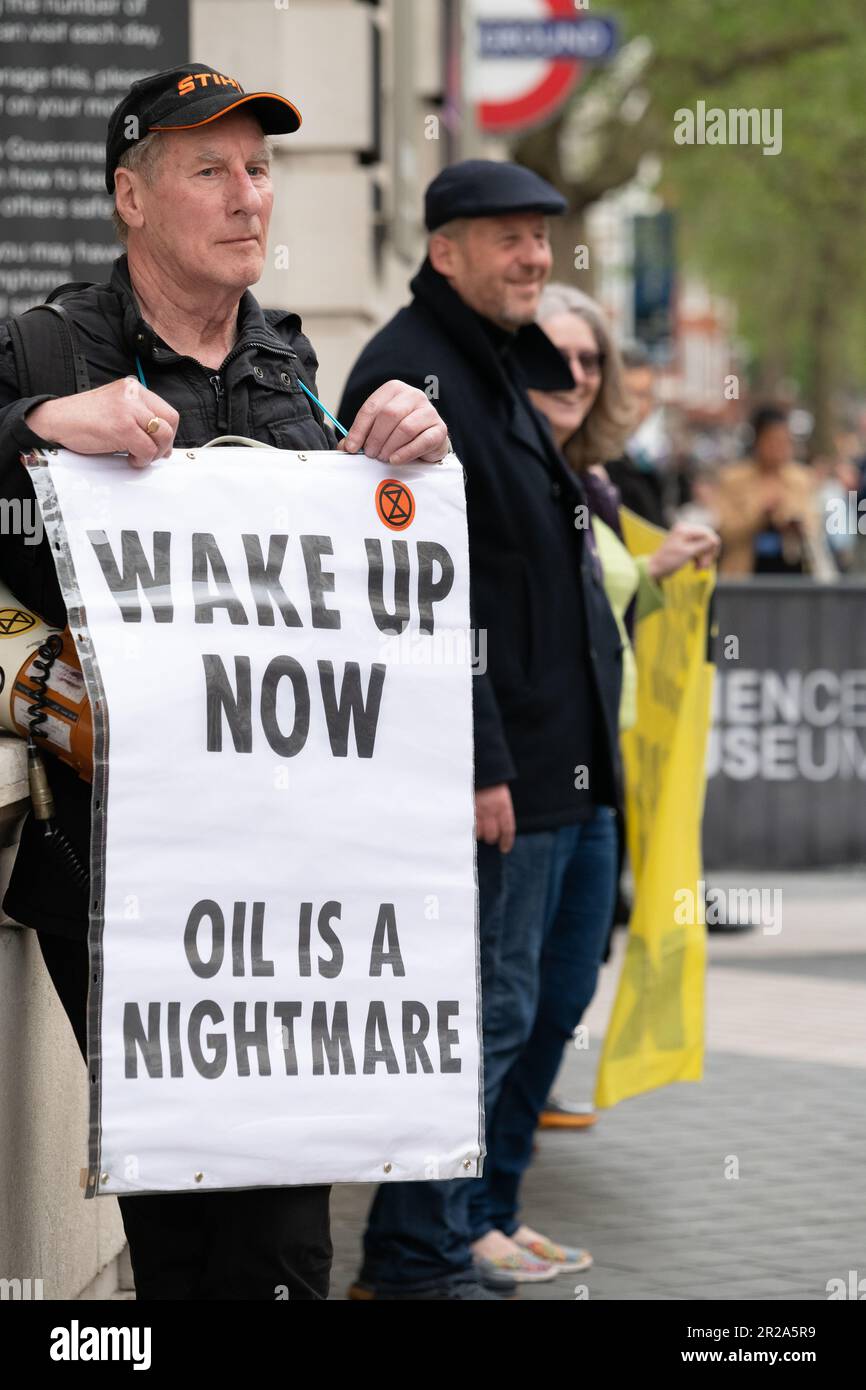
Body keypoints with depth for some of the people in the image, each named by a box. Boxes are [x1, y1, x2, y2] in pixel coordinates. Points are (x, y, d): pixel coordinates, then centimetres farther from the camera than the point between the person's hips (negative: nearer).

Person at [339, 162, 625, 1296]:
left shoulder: (502, 370, 18)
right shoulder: (409, 375, -14)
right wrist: (477, 764, -23)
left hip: (543, 758, 10)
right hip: (488, 758, -10)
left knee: (493, 1007, 14)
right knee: (484, 1007, -7)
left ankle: (438, 1238, 22)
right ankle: (417, 1262, 0)